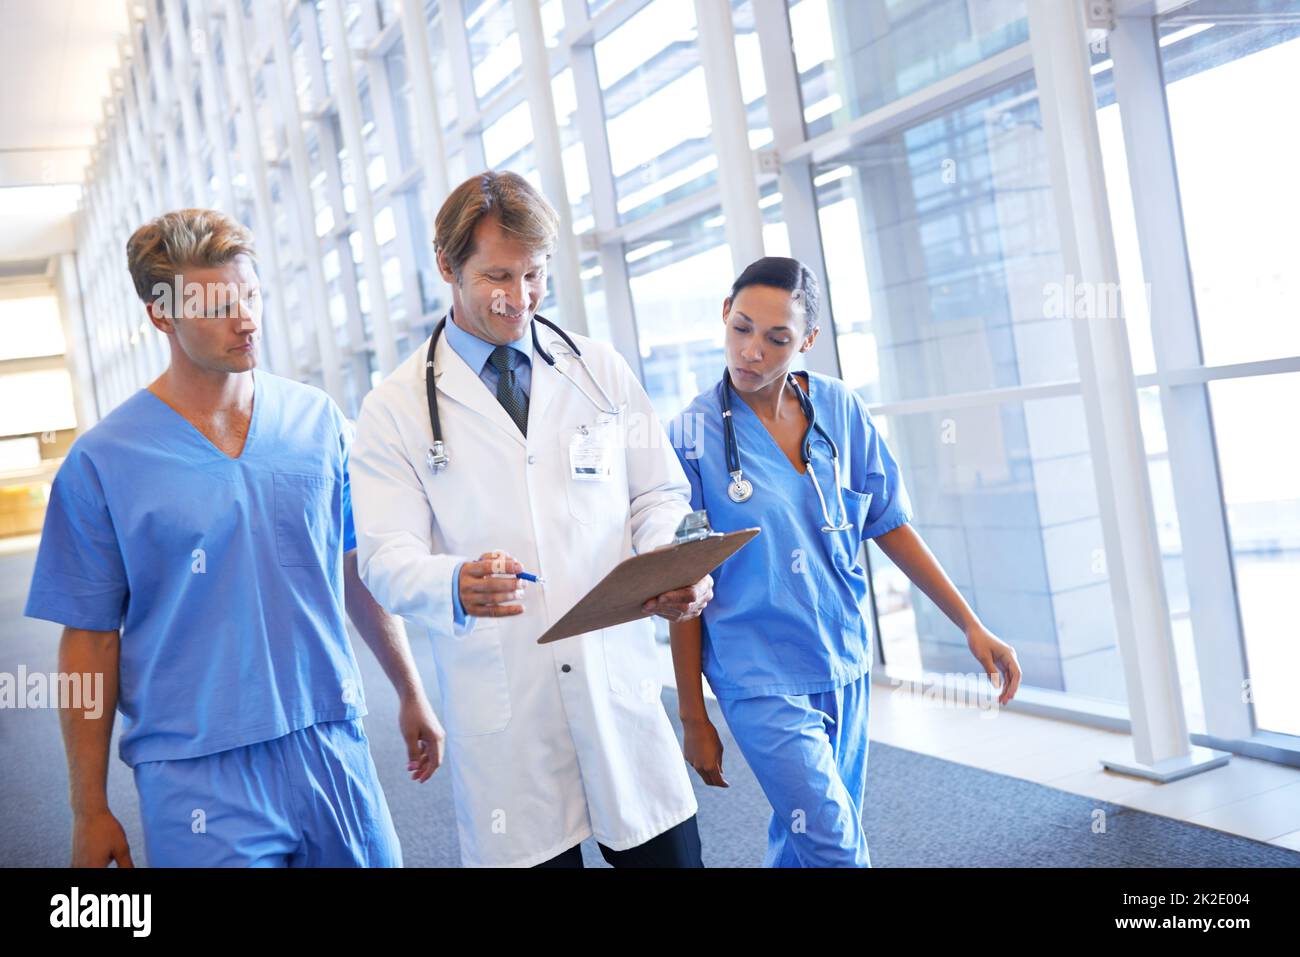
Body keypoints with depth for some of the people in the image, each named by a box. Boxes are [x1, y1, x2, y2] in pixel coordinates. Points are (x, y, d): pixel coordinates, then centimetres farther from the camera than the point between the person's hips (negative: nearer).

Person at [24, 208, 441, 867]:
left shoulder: (317, 421, 3)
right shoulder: (101, 462, -6)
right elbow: (90, 642, -3)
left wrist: (411, 693, 13)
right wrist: (90, 813, -1)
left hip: (332, 745, 3)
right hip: (198, 782, -3)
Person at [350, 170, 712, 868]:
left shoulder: (602, 372, 10)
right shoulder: (395, 408, 2)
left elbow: (659, 496, 12)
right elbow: (386, 556, -4)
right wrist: (457, 588, -26)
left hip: (623, 690, 2)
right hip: (503, 720, -2)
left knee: (670, 856, 5)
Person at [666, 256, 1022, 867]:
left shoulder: (840, 410, -1)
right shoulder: (693, 434, -11)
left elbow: (889, 525, 6)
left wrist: (971, 626, 2)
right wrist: (693, 717, -5)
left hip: (844, 664, 4)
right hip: (761, 679, -4)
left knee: (804, 839, 16)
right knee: (837, 850, -11)